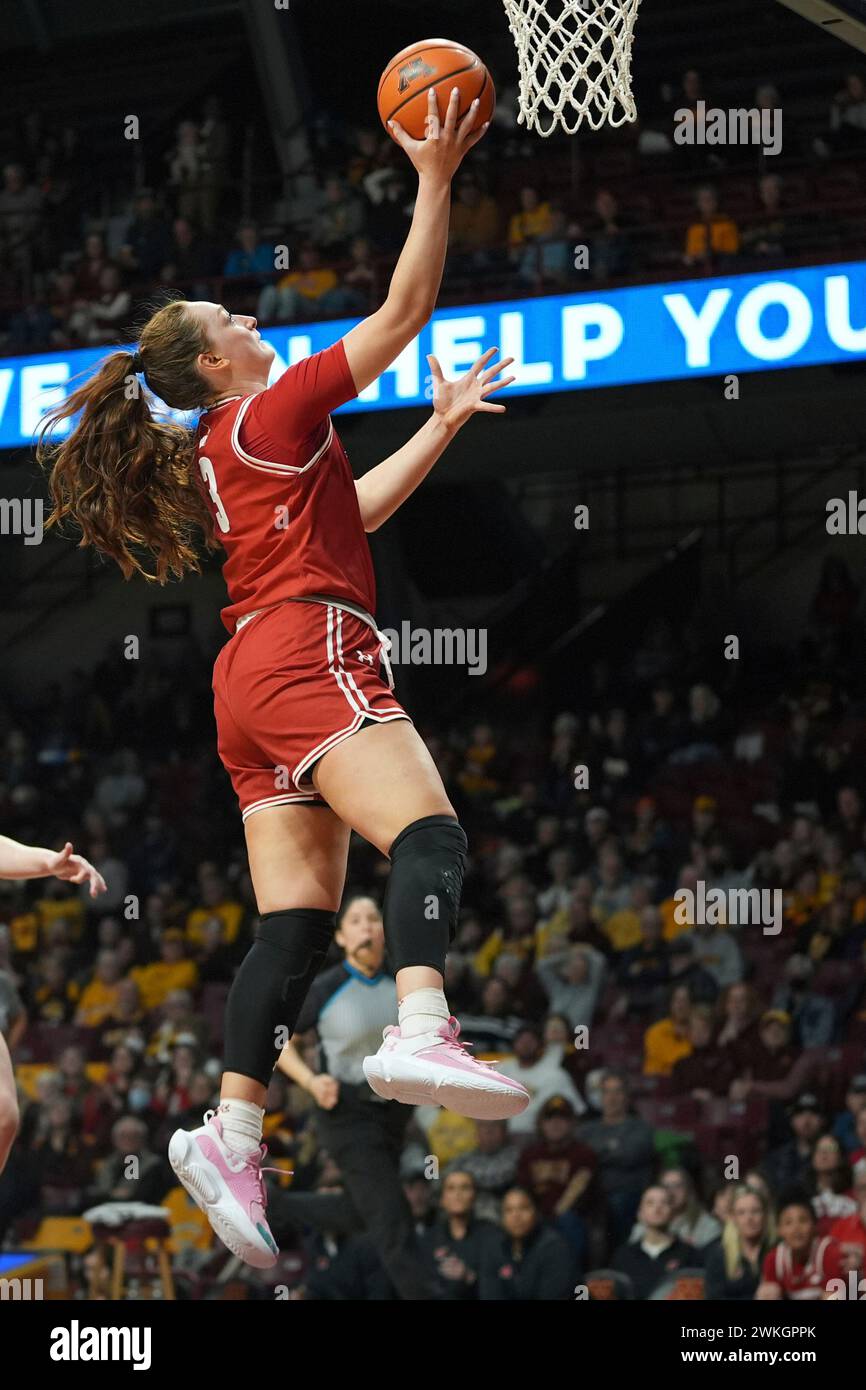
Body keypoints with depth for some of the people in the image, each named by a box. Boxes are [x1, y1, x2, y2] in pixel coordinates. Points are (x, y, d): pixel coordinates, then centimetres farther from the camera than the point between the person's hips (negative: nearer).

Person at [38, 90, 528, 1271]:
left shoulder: (223, 457, 25)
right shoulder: (275, 413, 1)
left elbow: (351, 509, 37)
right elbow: (405, 313, -3)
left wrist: (444, 424, 36)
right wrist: (435, 180, 0)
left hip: (257, 684, 9)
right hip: (310, 652, -9)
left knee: (298, 917, 0)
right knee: (429, 834, -26)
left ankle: (233, 1134, -10)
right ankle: (420, 1031, -50)